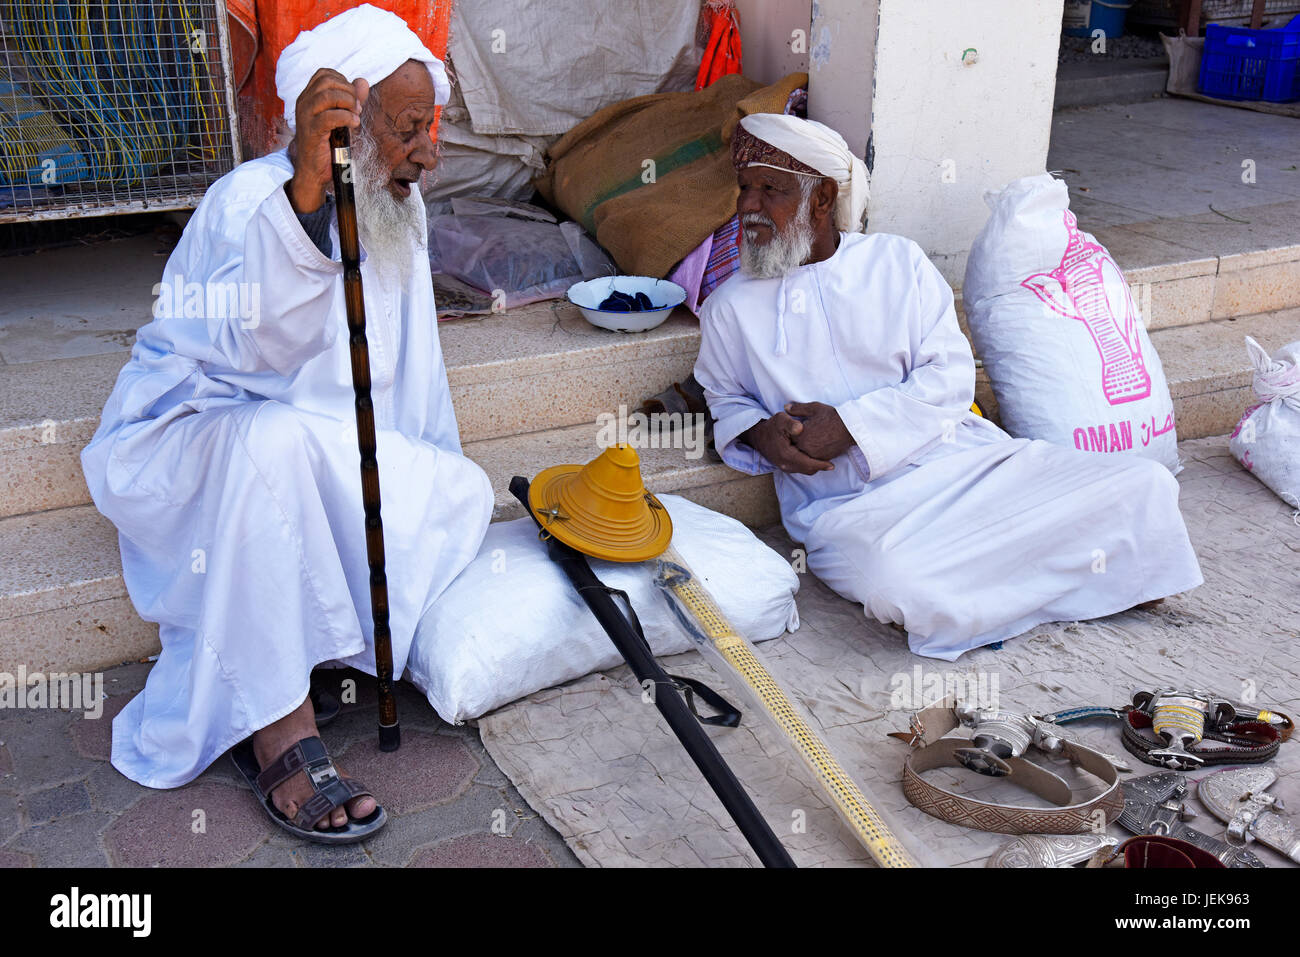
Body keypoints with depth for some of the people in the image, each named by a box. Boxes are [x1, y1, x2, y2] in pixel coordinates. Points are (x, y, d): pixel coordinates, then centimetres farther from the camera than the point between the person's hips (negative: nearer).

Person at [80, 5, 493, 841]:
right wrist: (308, 184, -53)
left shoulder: (399, 208, 3)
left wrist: (428, 479, 8)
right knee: (275, 442, -39)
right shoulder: (250, 198, -20)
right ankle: (281, 726, -30)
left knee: (462, 490, -16)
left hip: (328, 460, 7)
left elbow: (410, 378, 11)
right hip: (190, 441, -7)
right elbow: (269, 340, -42)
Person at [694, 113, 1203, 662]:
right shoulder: (729, 308, 6)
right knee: (891, 582, -38)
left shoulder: (897, 260, 8)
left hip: (965, 458, 2)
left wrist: (847, 424, -12)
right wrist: (760, 432, -5)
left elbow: (951, 377, 2)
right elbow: (726, 398, 20)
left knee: (1146, 486, -12)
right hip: (849, 505, -2)